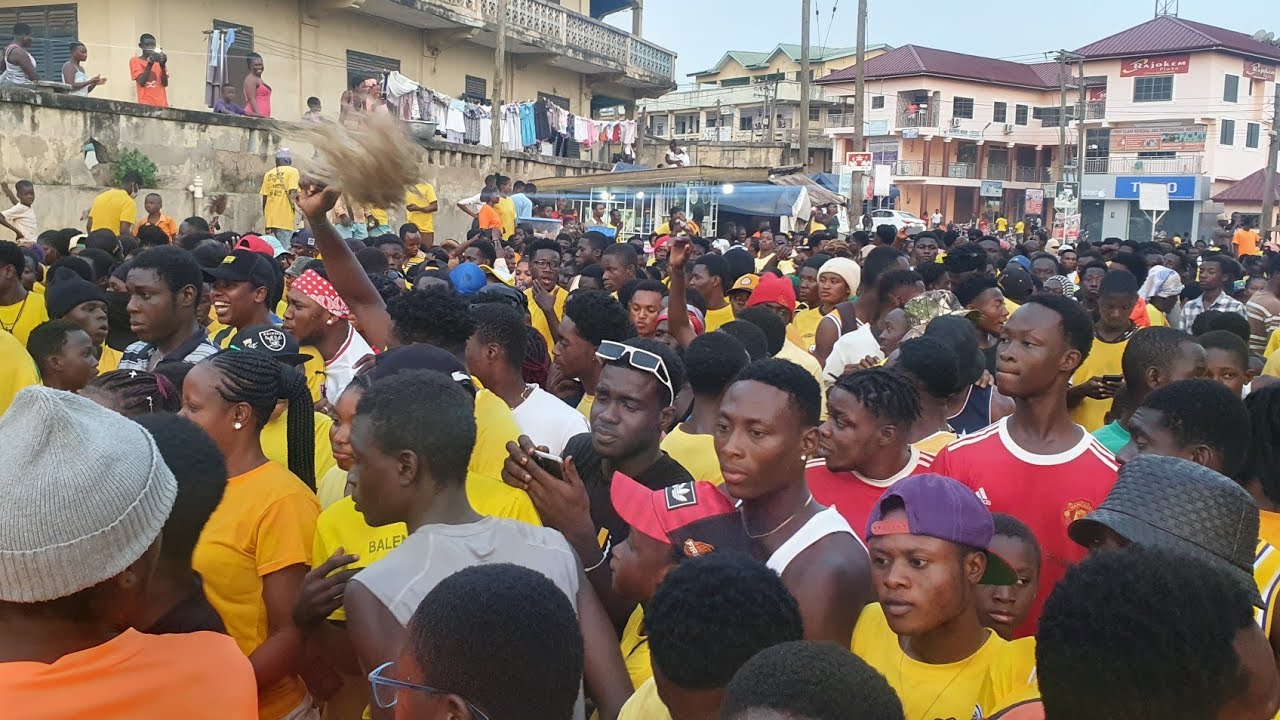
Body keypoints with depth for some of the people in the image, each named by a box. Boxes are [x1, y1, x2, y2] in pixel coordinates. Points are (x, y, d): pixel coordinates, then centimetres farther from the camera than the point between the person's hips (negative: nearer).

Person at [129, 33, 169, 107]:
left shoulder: (159, 60, 15)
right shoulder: (135, 60, 5)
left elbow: (165, 84, 5)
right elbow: (141, 82, -8)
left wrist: (163, 65, -8)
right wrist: (150, 64, -15)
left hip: (162, 104, 3)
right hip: (145, 104, -3)